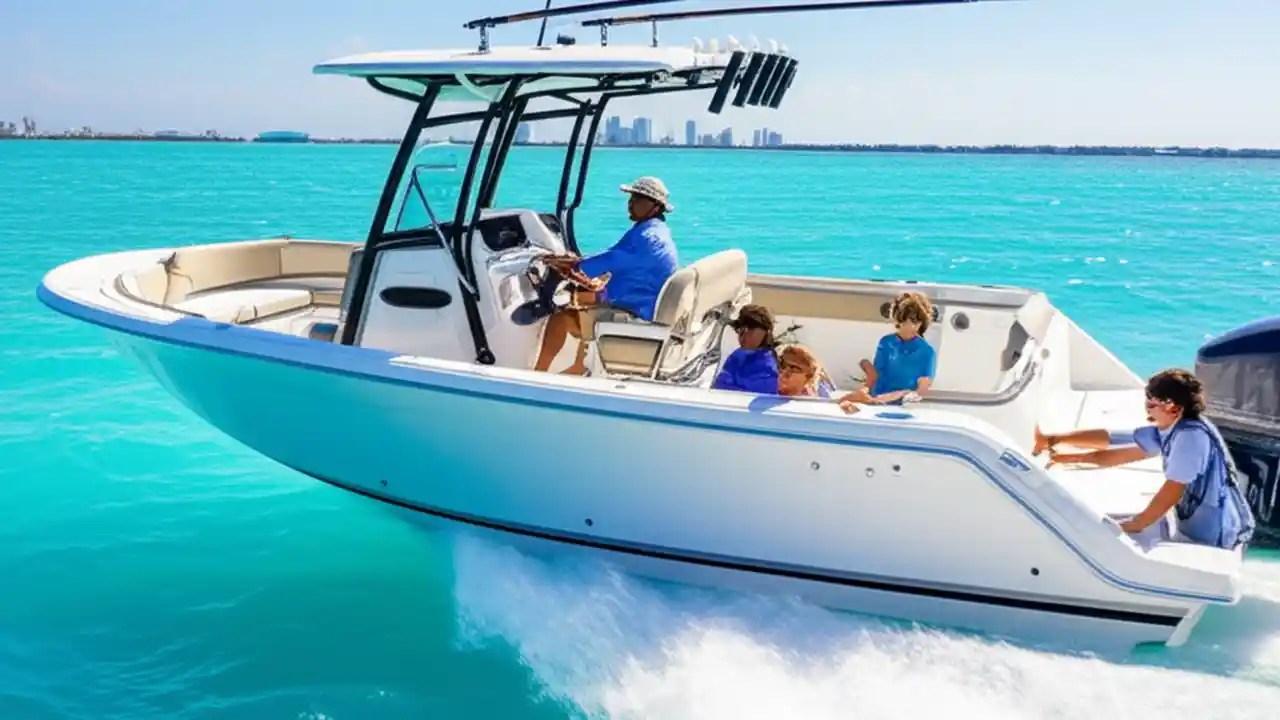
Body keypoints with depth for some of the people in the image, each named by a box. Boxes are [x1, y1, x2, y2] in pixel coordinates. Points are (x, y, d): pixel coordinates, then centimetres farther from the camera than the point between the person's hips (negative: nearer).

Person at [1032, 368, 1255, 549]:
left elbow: (1171, 492, -23)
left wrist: (1133, 526, -14)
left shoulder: (1191, 435, -24)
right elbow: (1106, 439, 6)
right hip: (1194, 524, 8)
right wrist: (1052, 440, 6)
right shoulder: (1164, 431, 1)